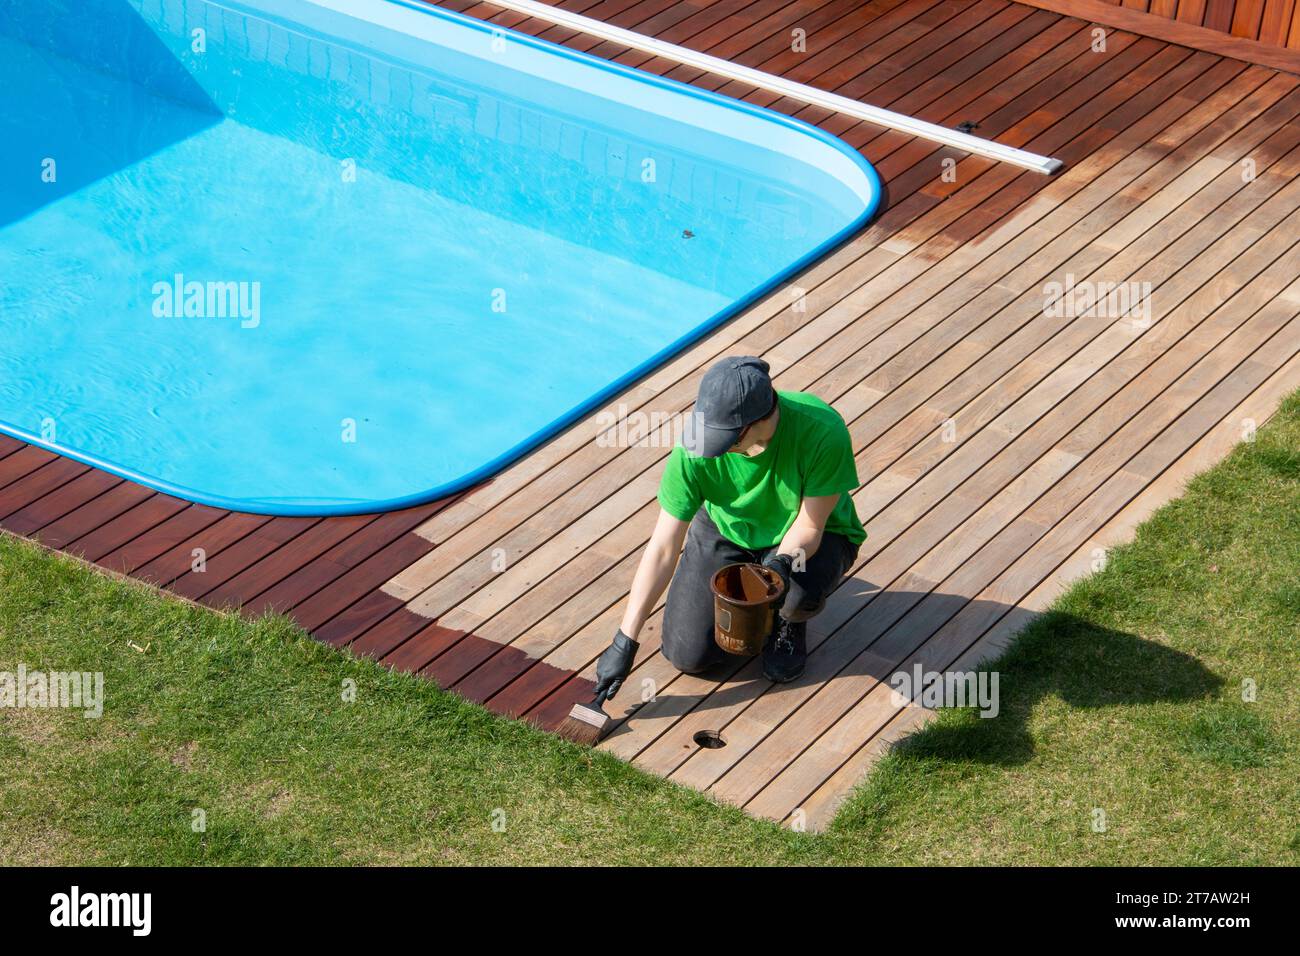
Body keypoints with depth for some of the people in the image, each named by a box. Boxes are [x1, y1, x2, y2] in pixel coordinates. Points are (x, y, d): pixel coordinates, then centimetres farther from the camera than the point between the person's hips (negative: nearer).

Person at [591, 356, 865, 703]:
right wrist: (624, 642, -23)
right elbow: (662, 549, -23)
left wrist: (782, 562, -49)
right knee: (687, 655, -6)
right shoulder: (694, 449, -30)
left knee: (799, 593, -37)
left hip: (803, 537, -2)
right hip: (726, 529, 2)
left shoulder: (823, 432, -37)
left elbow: (810, 525, -25)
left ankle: (789, 623, 4)